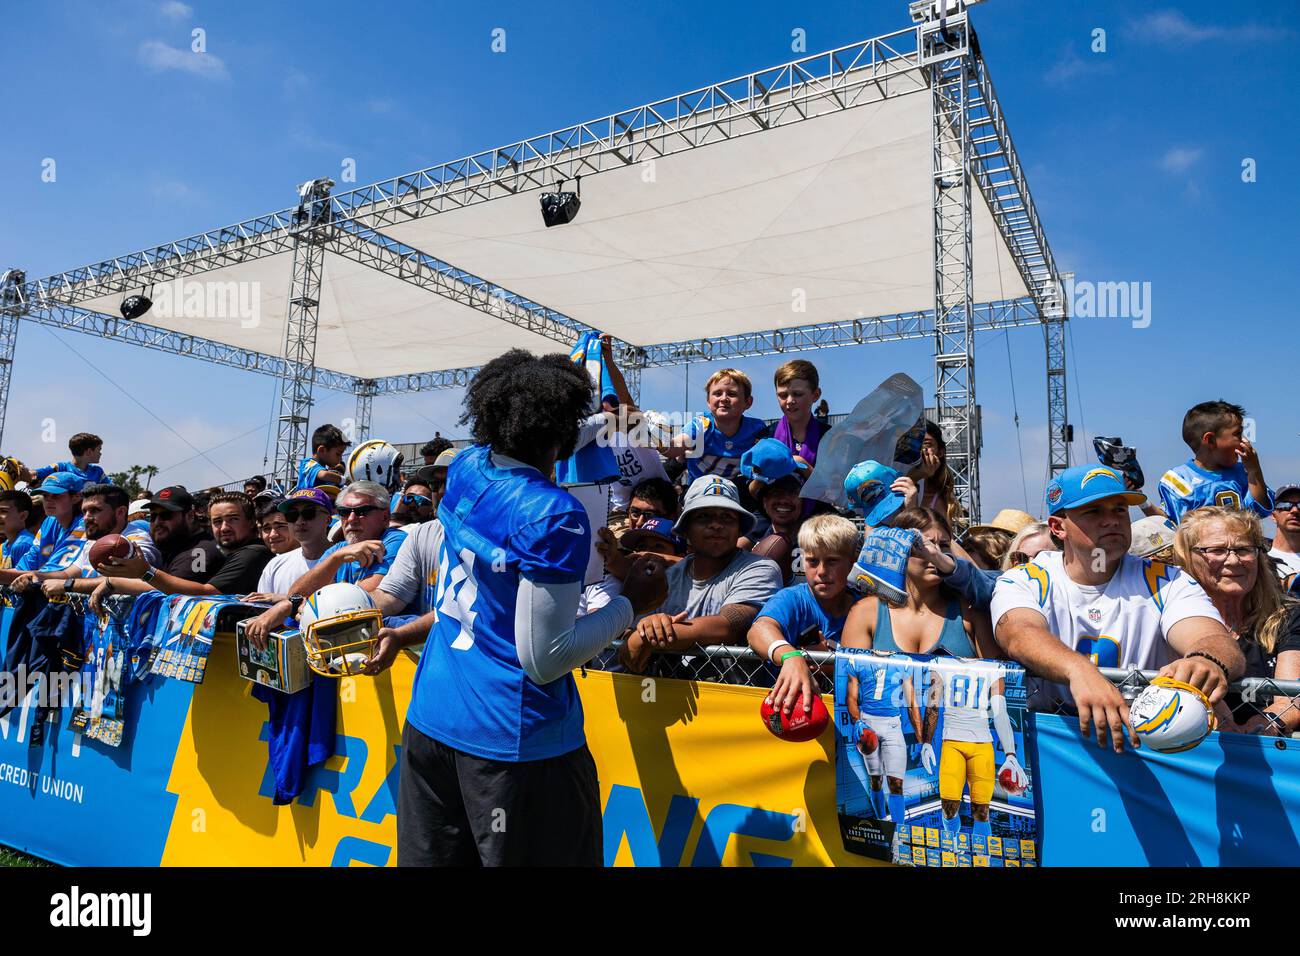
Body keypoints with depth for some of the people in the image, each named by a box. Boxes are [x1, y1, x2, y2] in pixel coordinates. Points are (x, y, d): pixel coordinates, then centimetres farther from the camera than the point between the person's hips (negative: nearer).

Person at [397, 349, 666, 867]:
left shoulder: (465, 469, 0)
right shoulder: (555, 516, -22)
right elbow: (544, 660, -20)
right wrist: (632, 602, -10)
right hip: (514, 740, -7)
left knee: (431, 856, 19)